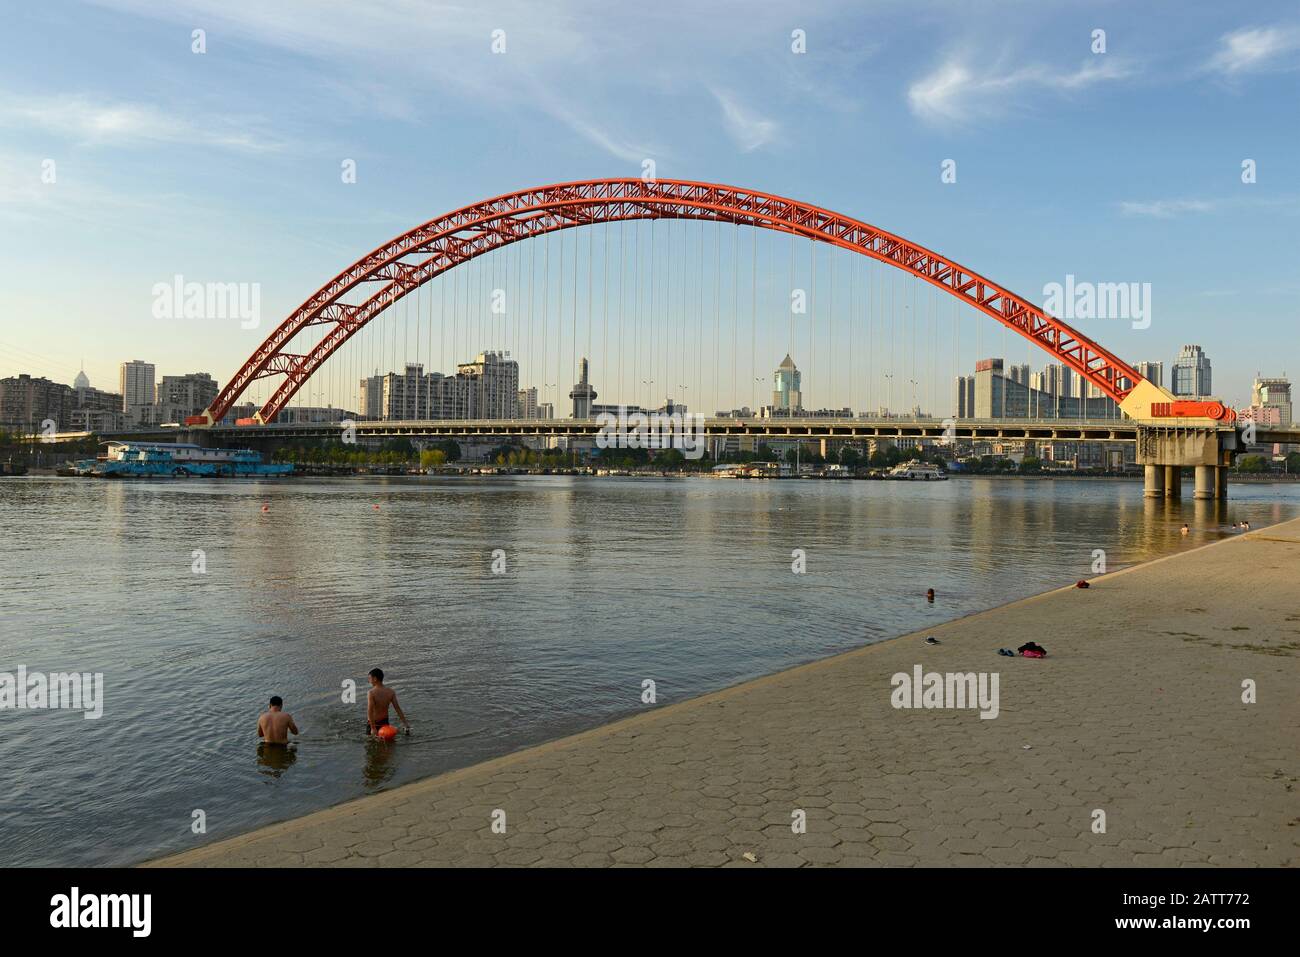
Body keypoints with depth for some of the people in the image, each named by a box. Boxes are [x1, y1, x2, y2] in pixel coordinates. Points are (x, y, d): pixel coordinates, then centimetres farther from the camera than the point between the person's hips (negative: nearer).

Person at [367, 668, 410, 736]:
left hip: (374, 723, -5)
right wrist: (405, 723, 4)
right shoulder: (391, 692, -1)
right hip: (385, 722, 5)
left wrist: (373, 728, -23)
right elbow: (397, 708, 0)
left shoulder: (372, 693, -17)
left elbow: (370, 711, -23)